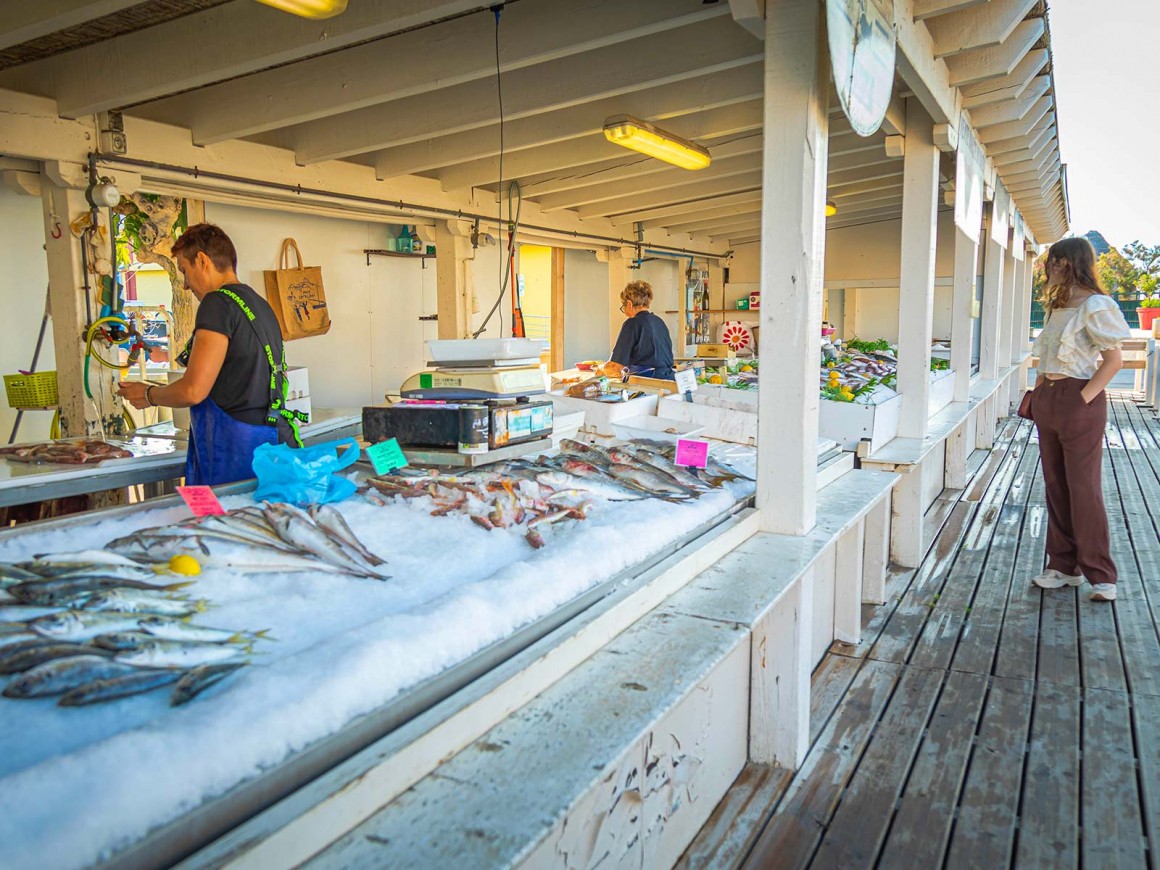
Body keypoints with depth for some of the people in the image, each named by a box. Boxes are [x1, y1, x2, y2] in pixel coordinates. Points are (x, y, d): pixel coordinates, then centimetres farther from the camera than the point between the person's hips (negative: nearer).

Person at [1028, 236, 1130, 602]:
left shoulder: (1094, 306, -12)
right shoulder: (1057, 307, 13)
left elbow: (1114, 360, -15)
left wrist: (1083, 399, -17)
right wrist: (1038, 391, 10)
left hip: (1079, 402, -8)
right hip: (1048, 403, 8)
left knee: (1083, 488, -4)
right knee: (1056, 486, 11)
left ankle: (1101, 575, 7)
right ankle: (1065, 566, 20)